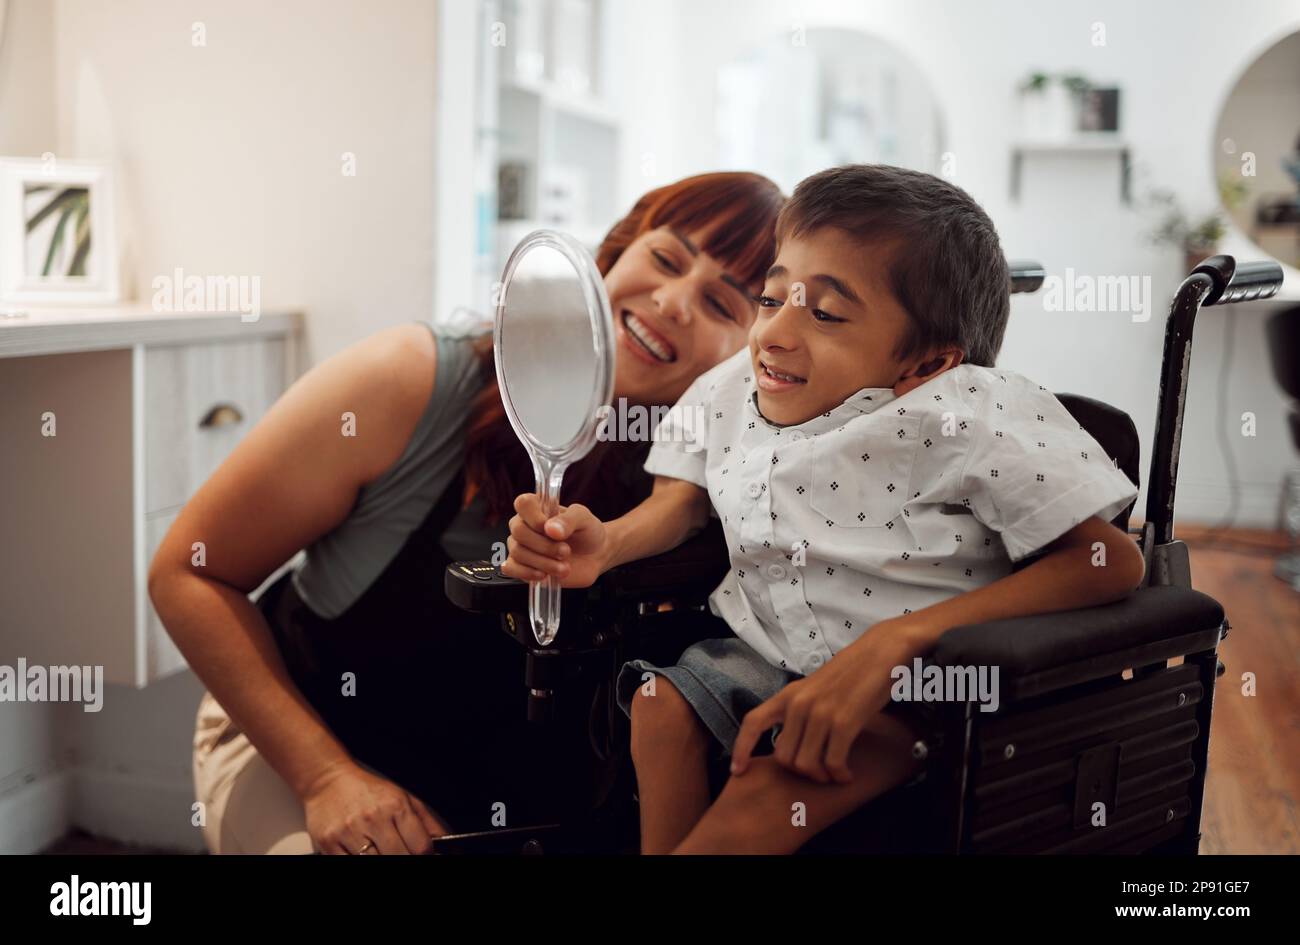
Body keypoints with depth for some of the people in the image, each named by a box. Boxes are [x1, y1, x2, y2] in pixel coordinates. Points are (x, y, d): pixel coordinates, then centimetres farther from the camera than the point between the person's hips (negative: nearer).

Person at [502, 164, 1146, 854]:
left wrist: (897, 639, -34)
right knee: (663, 706, -18)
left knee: (769, 793, -26)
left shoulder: (968, 416, -24)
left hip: (911, 687, -5)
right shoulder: (731, 390, -5)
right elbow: (683, 500, 13)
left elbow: (1114, 561, -27)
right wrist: (606, 544, -13)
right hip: (762, 645, 6)